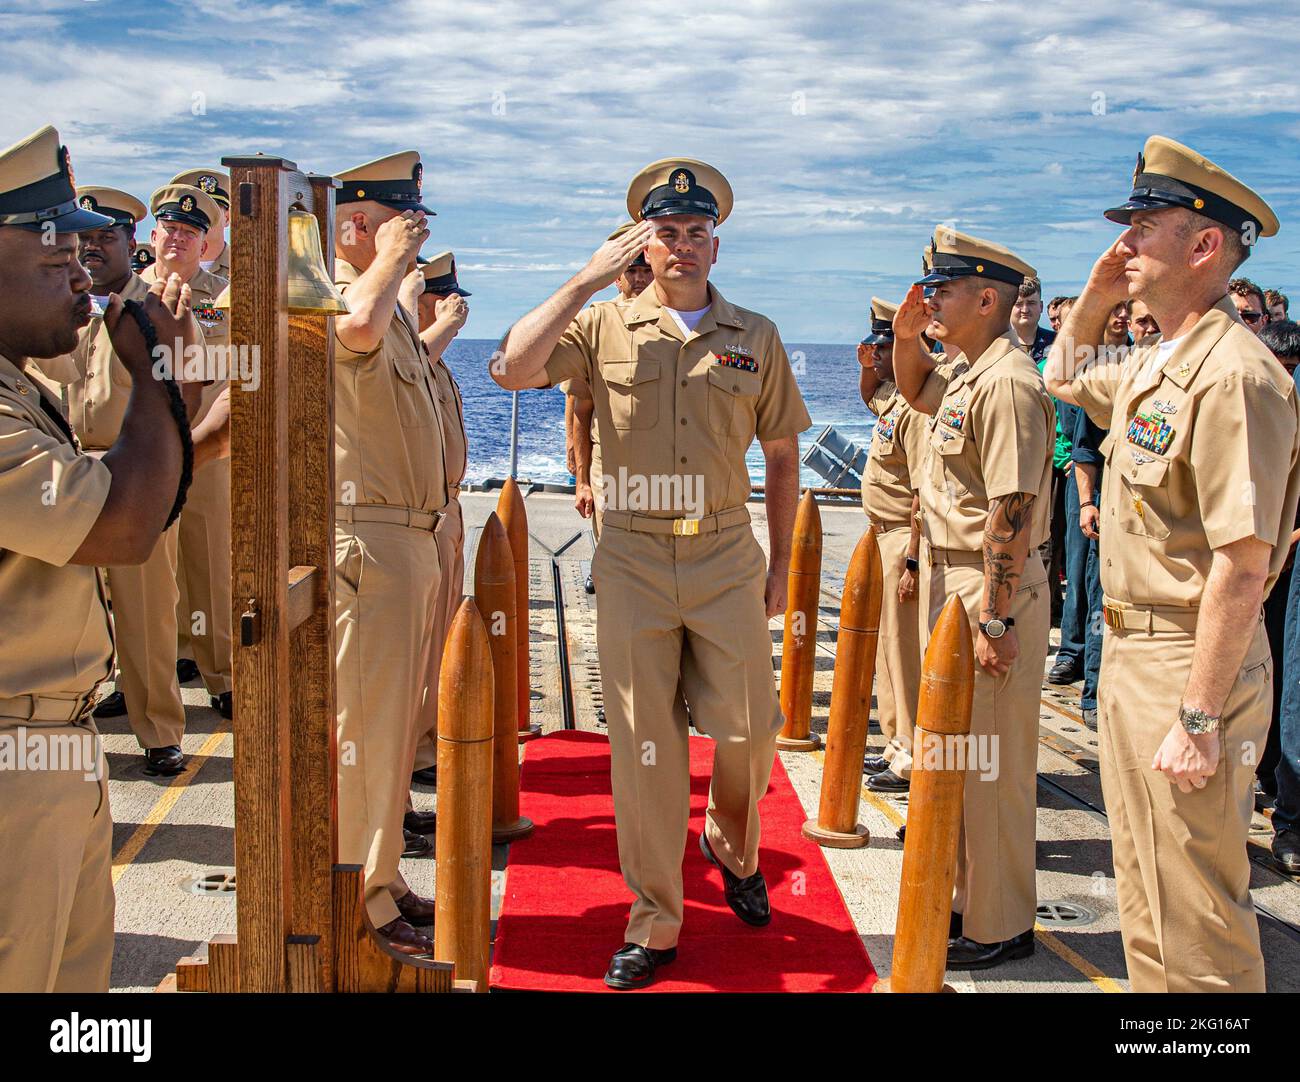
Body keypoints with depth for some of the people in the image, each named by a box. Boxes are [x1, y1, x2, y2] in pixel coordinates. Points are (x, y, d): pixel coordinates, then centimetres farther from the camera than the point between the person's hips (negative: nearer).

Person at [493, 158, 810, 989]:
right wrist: (586, 280, -15)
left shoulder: (755, 337, 7)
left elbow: (782, 455, 11)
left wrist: (781, 564, 8)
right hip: (633, 562, -1)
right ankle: (655, 922, 17)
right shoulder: (605, 327, 2)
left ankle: (732, 844, 37)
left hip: (727, 559, 1)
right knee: (643, 746, 4)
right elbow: (514, 370, -14)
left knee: (747, 729, 3)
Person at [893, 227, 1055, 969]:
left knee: (992, 764, -1)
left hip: (994, 588, -10)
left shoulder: (1006, 381, -20)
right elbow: (915, 389, 33)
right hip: (952, 580, 11)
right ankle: (969, 899, 33)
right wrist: (906, 336, 13)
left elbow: (1013, 510, -24)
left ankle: (1000, 929, 11)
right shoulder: (965, 373, 10)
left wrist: (996, 619, -25)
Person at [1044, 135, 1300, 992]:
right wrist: (1094, 301, 12)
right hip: (1129, 652, 10)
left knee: (1196, 912, 2)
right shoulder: (1153, 367, 9)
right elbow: (1063, 382, 32)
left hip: (1188, 664, -10)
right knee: (1145, 895, 22)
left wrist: (1199, 718, -24)